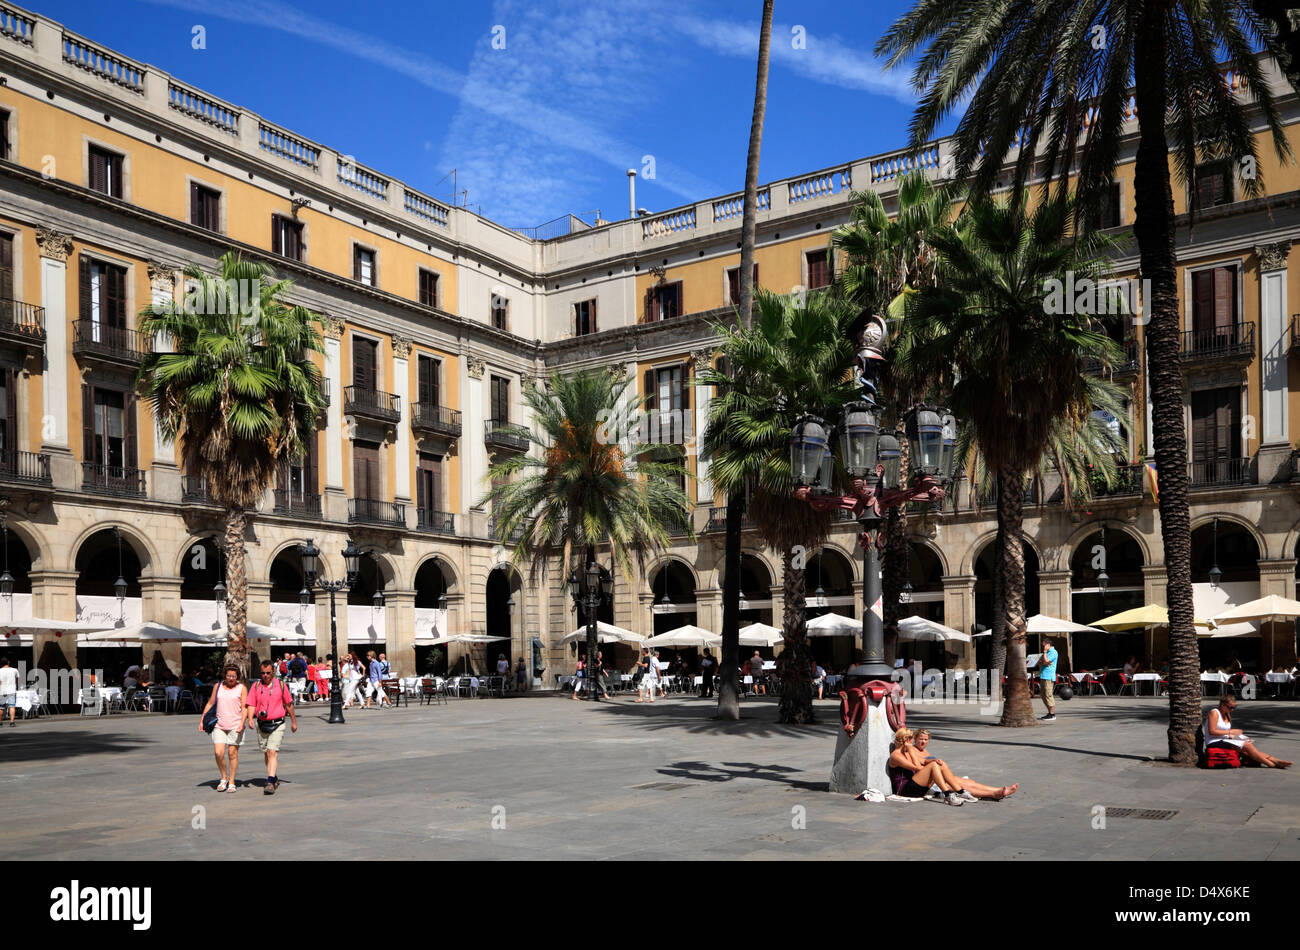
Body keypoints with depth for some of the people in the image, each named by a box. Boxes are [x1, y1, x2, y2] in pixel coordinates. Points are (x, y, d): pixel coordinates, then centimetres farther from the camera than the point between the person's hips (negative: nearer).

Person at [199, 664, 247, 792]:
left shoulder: (241, 688, 2)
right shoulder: (218, 686, 10)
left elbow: (244, 708, -3)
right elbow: (210, 704, 16)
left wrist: (242, 724, -15)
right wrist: (202, 720, 11)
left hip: (235, 726, -2)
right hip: (219, 725, 2)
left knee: (232, 753, 0)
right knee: (219, 753, -7)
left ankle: (231, 783, 11)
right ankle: (224, 778, 14)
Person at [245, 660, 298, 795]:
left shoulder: (281, 685, 0)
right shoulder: (256, 687, 4)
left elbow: (289, 704, 9)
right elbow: (251, 705, 0)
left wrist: (294, 722, 15)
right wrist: (250, 718, -19)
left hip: (277, 724, -3)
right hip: (262, 725, 3)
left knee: (272, 752, -16)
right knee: (266, 753, 13)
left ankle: (270, 782, -21)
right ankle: (275, 778, 30)